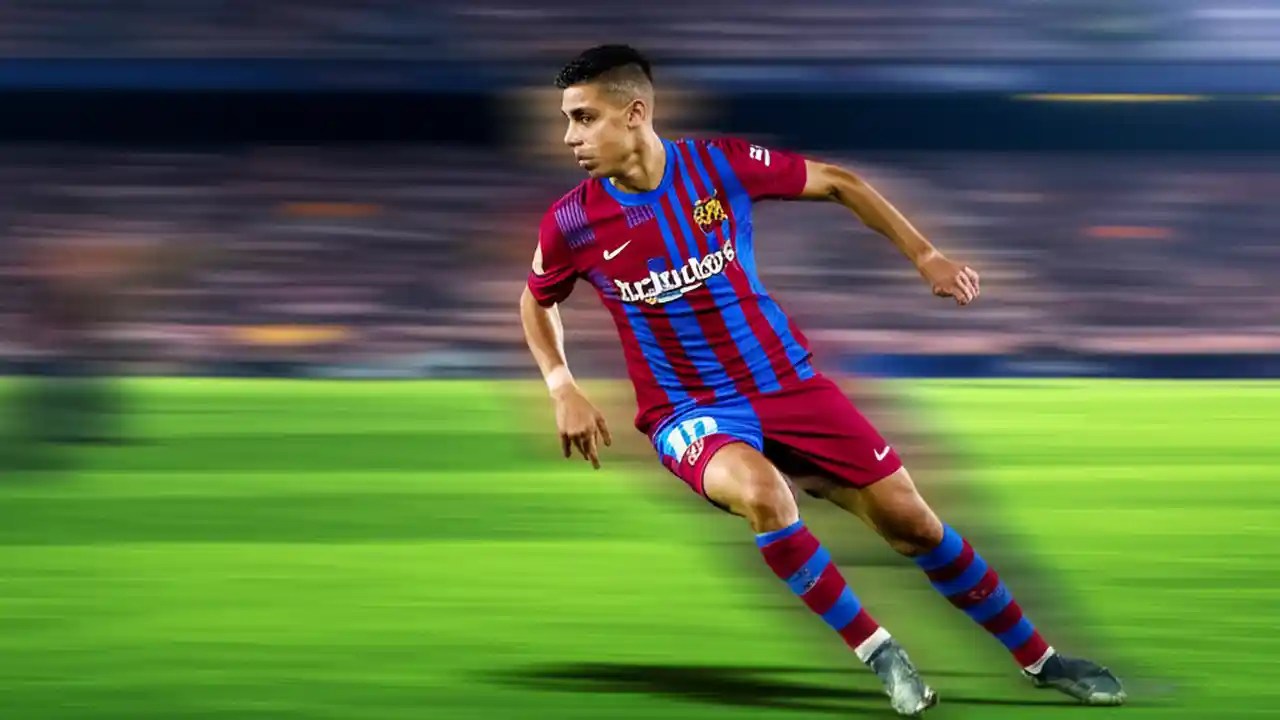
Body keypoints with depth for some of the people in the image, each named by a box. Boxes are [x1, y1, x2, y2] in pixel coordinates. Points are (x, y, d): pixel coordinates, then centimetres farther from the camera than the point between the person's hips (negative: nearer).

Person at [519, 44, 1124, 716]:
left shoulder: (722, 165, -13)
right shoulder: (570, 225, -12)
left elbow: (838, 183, 2)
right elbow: (537, 301, 10)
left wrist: (926, 256, -4)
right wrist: (563, 390, -4)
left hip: (786, 382, 2)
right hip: (689, 413, -1)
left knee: (909, 519, 0)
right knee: (761, 491, -35)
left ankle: (1040, 659, 18)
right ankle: (877, 652, -17)